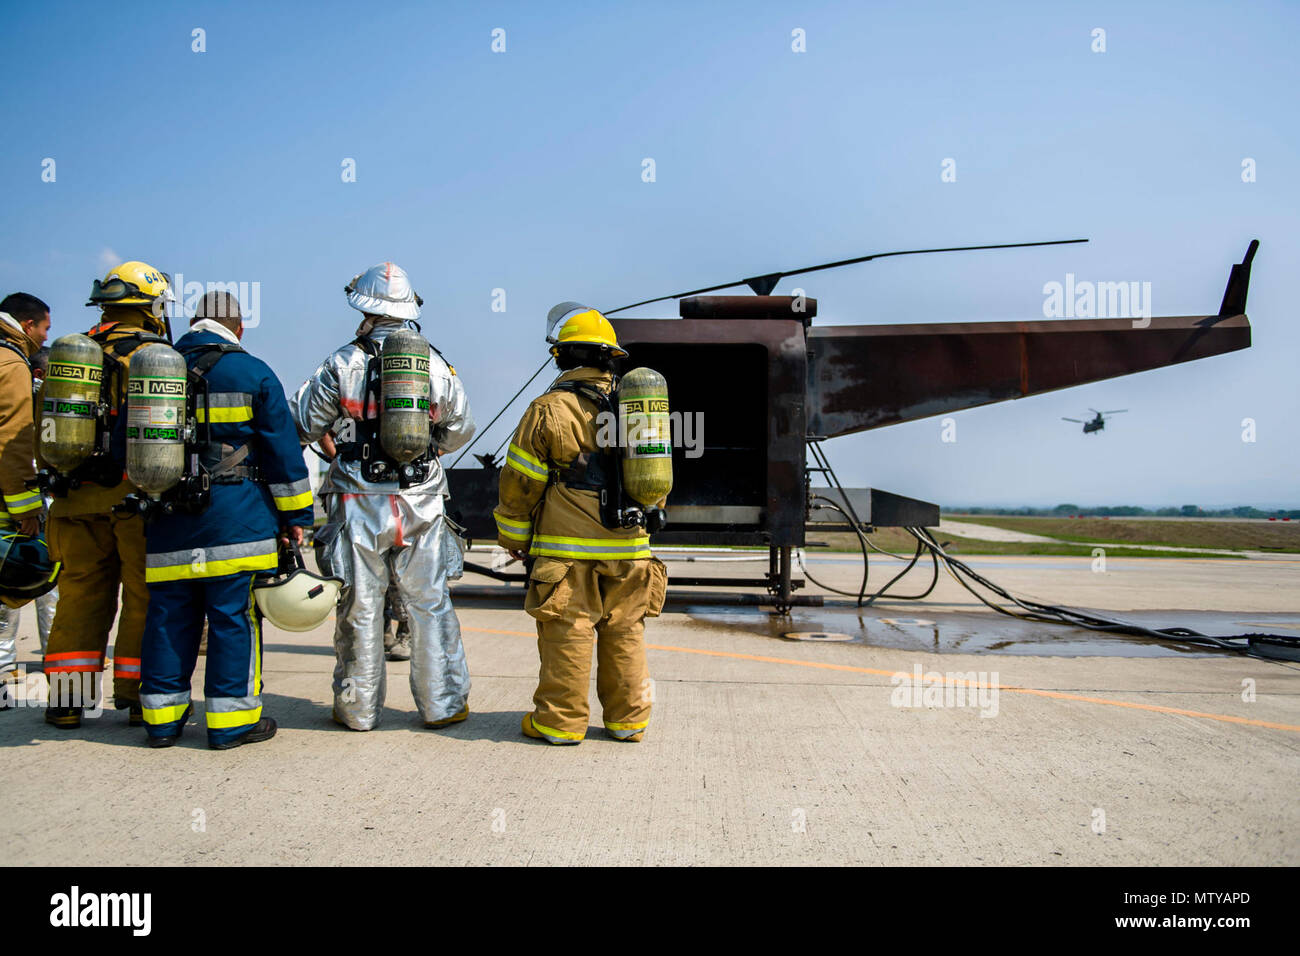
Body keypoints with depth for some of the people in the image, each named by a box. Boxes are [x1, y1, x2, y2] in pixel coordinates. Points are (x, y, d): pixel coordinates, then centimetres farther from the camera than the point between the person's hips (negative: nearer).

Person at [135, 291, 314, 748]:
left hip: (168, 522, 4)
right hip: (236, 520, -4)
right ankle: (231, 719, 4)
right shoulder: (252, 373, 0)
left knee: (168, 616, 10)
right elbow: (282, 448, -2)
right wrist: (295, 514, 3)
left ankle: (162, 718, 17)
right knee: (234, 615, 0)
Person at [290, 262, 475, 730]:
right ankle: (442, 704, 17)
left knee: (360, 607, 8)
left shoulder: (342, 364, -6)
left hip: (360, 503, -2)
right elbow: (460, 428, 12)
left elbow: (302, 426, 1)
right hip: (422, 502, 2)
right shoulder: (435, 363, 2)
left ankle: (358, 707, 19)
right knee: (429, 603, 9)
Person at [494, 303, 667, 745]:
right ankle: (629, 719, 19)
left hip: (567, 551, -5)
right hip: (629, 550, 5)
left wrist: (513, 537, 10)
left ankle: (561, 721, 11)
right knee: (624, 634, 11)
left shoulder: (549, 410, -7)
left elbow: (519, 483, -4)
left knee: (566, 633, 3)